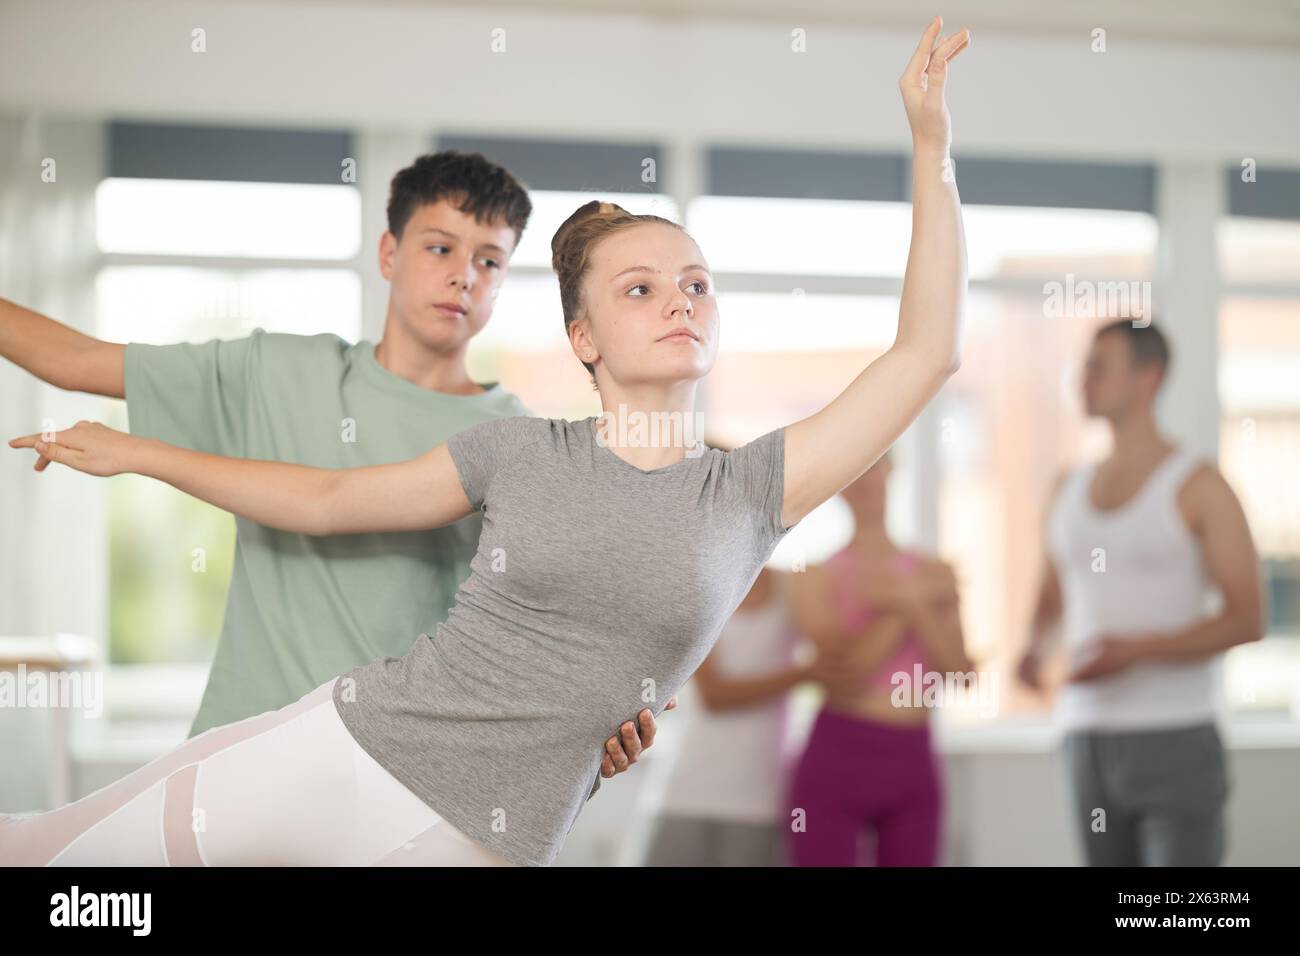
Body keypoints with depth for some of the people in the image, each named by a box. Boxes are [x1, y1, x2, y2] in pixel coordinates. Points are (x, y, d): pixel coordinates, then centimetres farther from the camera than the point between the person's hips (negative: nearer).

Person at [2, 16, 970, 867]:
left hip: (482, 843, -1)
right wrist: (133, 452, 20)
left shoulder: (752, 491, 1)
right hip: (346, 747, 1)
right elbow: (325, 499, 16)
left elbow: (925, 353, -5)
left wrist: (931, 145, -10)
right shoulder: (520, 454, 4)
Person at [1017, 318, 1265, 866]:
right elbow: (1051, 601, 23)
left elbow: (1247, 620, -9)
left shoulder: (1199, 487, -6)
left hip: (1176, 739, -6)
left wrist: (1136, 650, -20)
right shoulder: (1069, 491, 13)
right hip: (1089, 735, 6)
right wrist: (1034, 649, -1)